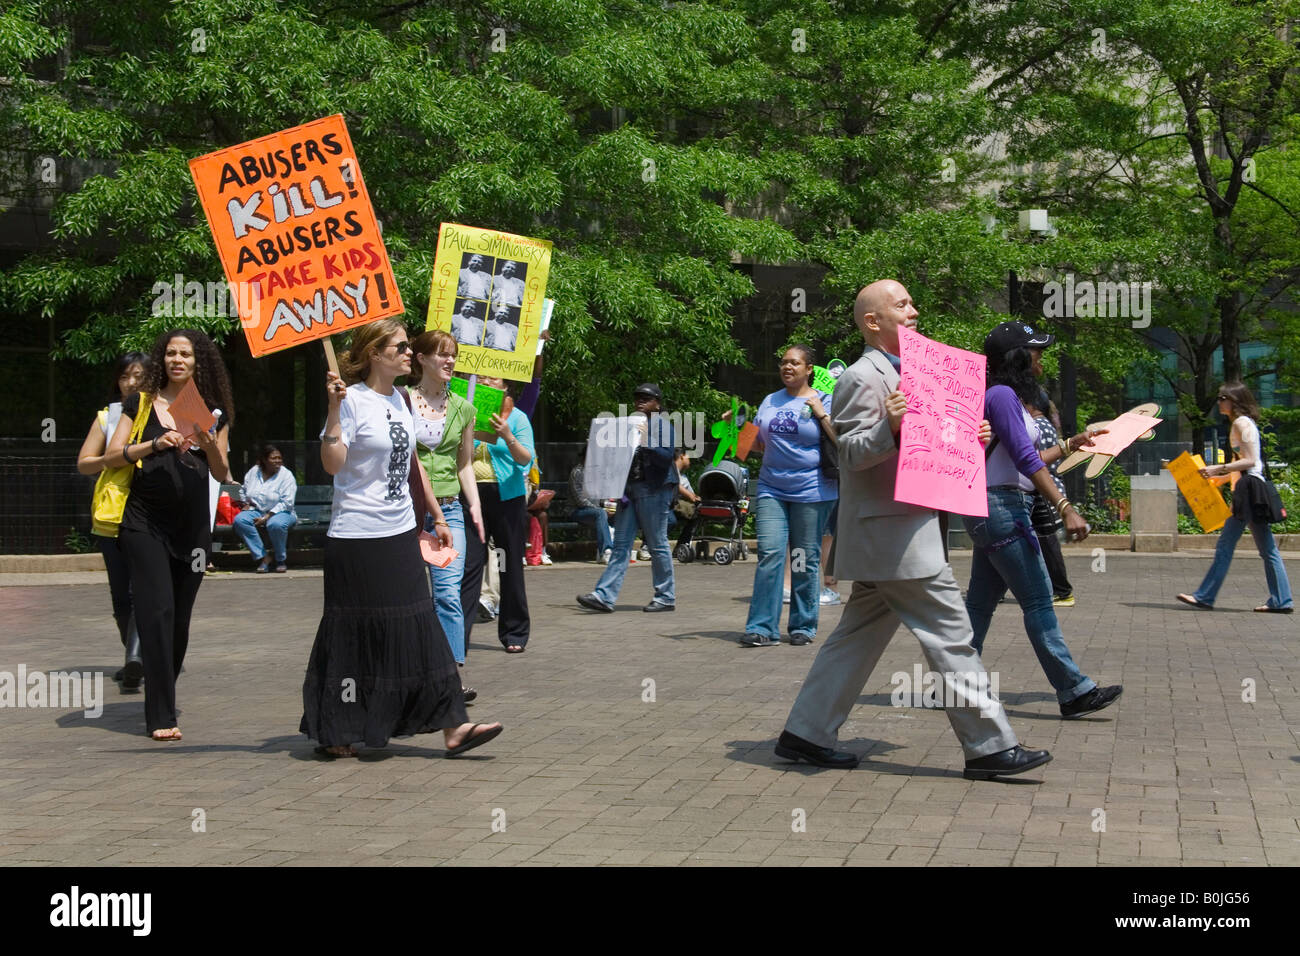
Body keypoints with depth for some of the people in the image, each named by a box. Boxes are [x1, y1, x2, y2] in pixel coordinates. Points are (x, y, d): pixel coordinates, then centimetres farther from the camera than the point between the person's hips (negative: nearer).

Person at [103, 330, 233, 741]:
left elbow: (222, 474, 10)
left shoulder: (214, 412, 10)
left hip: (192, 525, 3)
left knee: (180, 618, 7)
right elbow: (112, 457, 1)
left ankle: (163, 698, 24)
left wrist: (209, 446, -10)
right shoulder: (140, 403, 5)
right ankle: (160, 716, -12)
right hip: (145, 522, -3)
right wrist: (155, 444, -13)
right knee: (158, 611, -12)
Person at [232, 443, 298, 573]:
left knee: (276, 524, -40)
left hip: (280, 513, -4)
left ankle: (281, 560, -15)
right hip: (256, 511, 4)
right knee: (240, 520, -29)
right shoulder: (253, 472, 8)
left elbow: (286, 503, -13)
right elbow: (244, 492, 21)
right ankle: (262, 557, -23)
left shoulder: (286, 475, -5)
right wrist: (246, 504, -2)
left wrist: (266, 517, -19)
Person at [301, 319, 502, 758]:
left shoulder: (398, 399, 13)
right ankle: (334, 734, 14)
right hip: (358, 536, -7)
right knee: (354, 636, 1)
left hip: (401, 532, 7)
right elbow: (332, 462, -20)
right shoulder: (353, 400, -10)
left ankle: (452, 727, 6)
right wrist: (334, 407, -26)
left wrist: (437, 517, 22)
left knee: (419, 630, 6)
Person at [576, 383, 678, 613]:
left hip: (654, 489, -7)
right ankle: (605, 596, -5)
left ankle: (666, 597, 7)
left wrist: (644, 444, -25)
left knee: (657, 544, -2)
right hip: (629, 488, 7)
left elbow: (667, 456, -14)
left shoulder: (662, 424, -2)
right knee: (621, 544, 1)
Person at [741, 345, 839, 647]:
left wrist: (822, 415, -14)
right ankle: (762, 628, -8)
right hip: (771, 489, 3)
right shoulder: (770, 402, 15)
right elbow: (758, 444, 21)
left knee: (806, 561, 3)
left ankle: (803, 626, 14)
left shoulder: (824, 401, 1)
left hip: (811, 492, -3)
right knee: (769, 554, -7)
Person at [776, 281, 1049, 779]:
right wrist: (889, 426, -35)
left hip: (903, 528, 11)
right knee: (950, 635, -7)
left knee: (860, 634, 12)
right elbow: (851, 453, -18)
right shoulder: (862, 377, -11)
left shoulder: (901, 374, 21)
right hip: (891, 534, -11)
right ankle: (989, 746, -3)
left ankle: (804, 733, 17)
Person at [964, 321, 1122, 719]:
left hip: (993, 510, 10)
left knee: (981, 601, 10)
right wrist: (1066, 509, -26)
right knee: (1038, 601, -7)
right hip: (999, 506, -10)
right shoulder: (1002, 395, -13)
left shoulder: (1006, 397, 18)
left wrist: (1072, 445, 29)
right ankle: (1074, 692, -5)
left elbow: (1026, 461, 23)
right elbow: (1026, 460, -21)